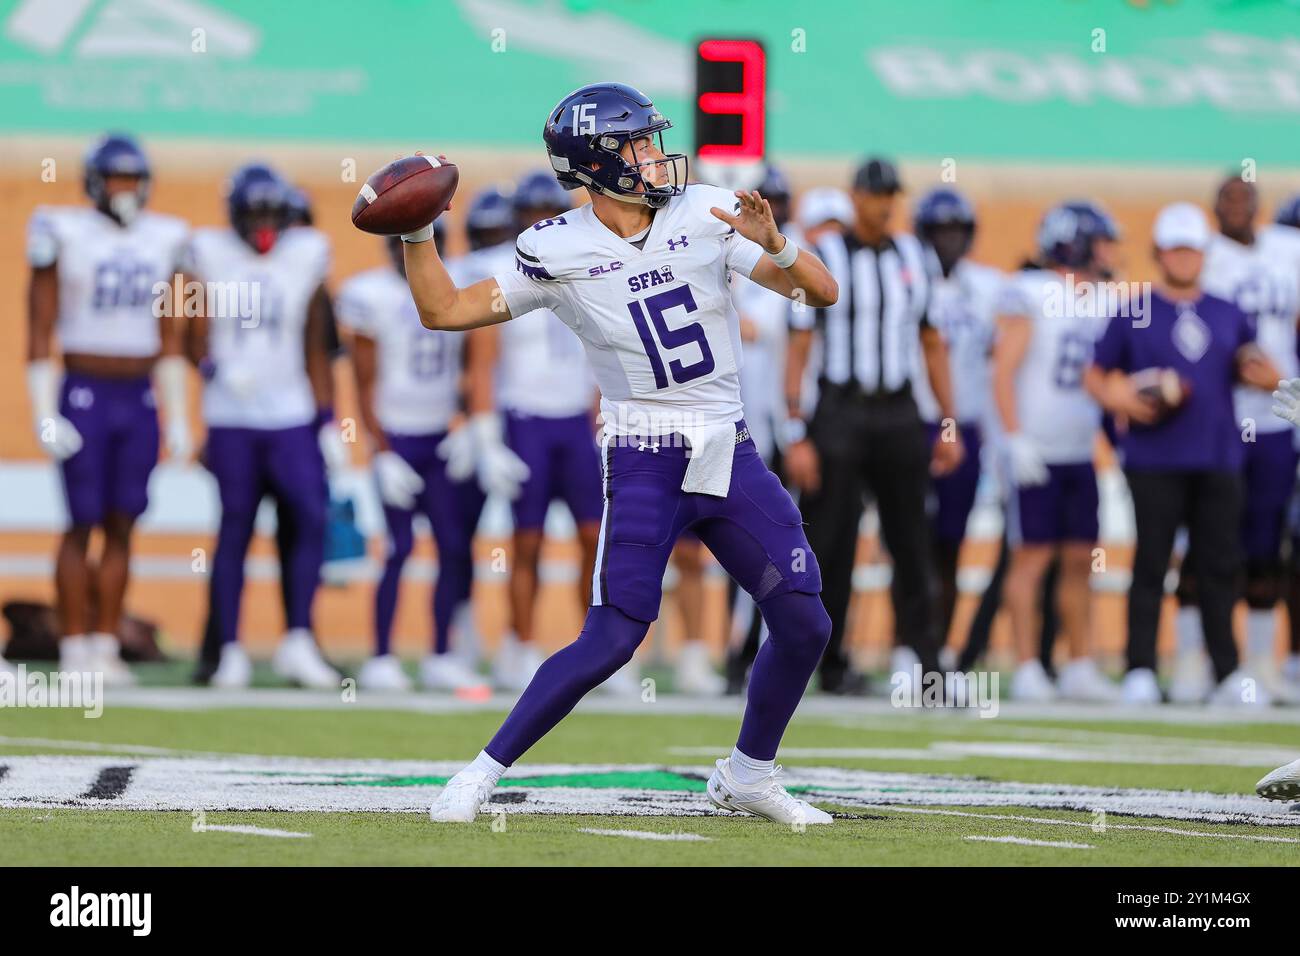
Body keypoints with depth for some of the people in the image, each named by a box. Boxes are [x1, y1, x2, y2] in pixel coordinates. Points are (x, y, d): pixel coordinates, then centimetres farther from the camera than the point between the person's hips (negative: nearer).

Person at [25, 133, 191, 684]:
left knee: (122, 526, 4)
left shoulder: (160, 241, 8)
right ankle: (74, 652, 3)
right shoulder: (65, 236, -6)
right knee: (82, 525, -3)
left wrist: (177, 417, 11)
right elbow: (39, 334, -5)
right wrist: (44, 415, -11)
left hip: (140, 400, 4)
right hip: (83, 396, -4)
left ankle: (106, 650, 9)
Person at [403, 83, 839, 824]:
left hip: (730, 456, 4)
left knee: (805, 626, 1)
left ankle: (749, 775, 22)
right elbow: (444, 311, 1)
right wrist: (416, 233, -12)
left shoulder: (706, 214, -1)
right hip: (645, 463, -4)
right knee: (612, 640, -15)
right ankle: (485, 771, -3)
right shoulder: (557, 252, -5)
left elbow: (823, 293, -4)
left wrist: (775, 246, -23)